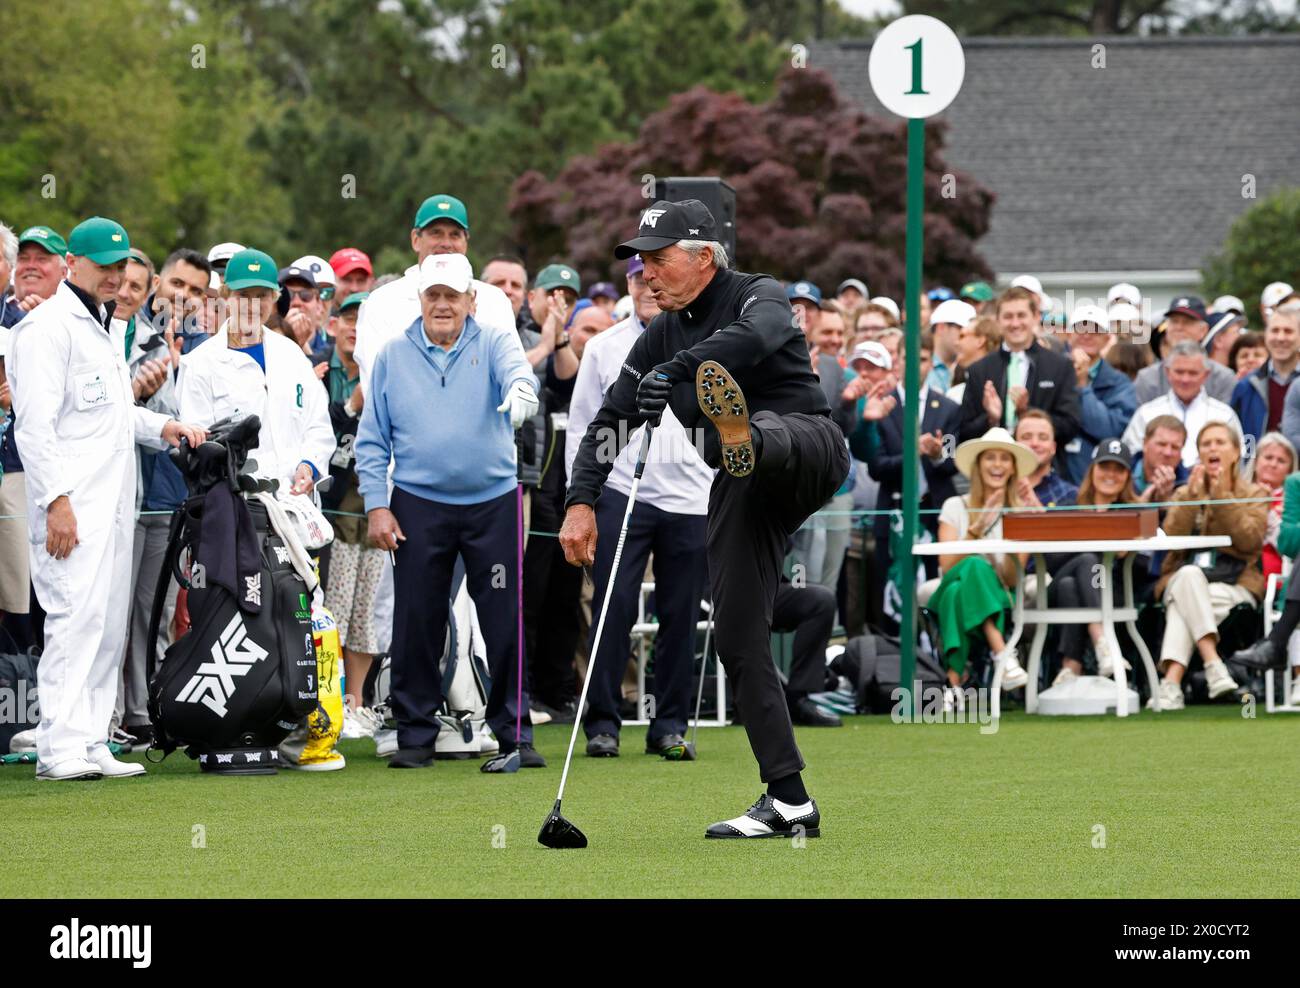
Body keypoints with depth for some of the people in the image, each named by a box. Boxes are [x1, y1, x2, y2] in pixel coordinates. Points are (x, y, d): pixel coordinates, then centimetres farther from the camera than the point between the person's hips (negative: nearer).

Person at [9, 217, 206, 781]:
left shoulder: (105, 328, 21)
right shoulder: (49, 327, -9)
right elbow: (34, 425, -15)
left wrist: (161, 427, 14)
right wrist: (56, 500, -22)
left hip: (114, 501, 10)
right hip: (71, 505, -10)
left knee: (109, 622, 8)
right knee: (77, 614, -15)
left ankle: (91, 743, 11)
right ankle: (60, 746, -17)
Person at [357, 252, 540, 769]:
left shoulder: (494, 344, 3)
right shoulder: (393, 357, 7)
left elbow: (515, 368, -21)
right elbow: (372, 440, 8)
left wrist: (520, 387, -45)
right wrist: (377, 507, -1)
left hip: (493, 503, -1)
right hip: (418, 507, 1)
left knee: (505, 622, -1)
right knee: (416, 624, 1)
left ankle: (514, 733, 6)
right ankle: (416, 734, 10)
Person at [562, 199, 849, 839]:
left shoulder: (758, 296, -2)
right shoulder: (659, 339, 17)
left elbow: (757, 335, -28)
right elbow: (610, 420, 12)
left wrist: (678, 369, -40)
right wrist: (581, 500, -3)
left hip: (806, 449, -6)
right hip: (741, 492, 6)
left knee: (765, 428, -40)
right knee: (738, 638, -3)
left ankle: (744, 437, -79)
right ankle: (788, 802, -1)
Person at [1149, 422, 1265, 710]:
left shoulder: (1254, 494, 14)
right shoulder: (1184, 494, 20)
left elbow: (1250, 540, -7)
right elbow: (1171, 539, 0)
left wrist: (1222, 494, -10)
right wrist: (1192, 494, -9)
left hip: (1235, 585, -1)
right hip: (1182, 582, 1)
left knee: (1183, 606, -33)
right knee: (1189, 573, -37)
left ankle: (1171, 682, -47)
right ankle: (1212, 663, -49)